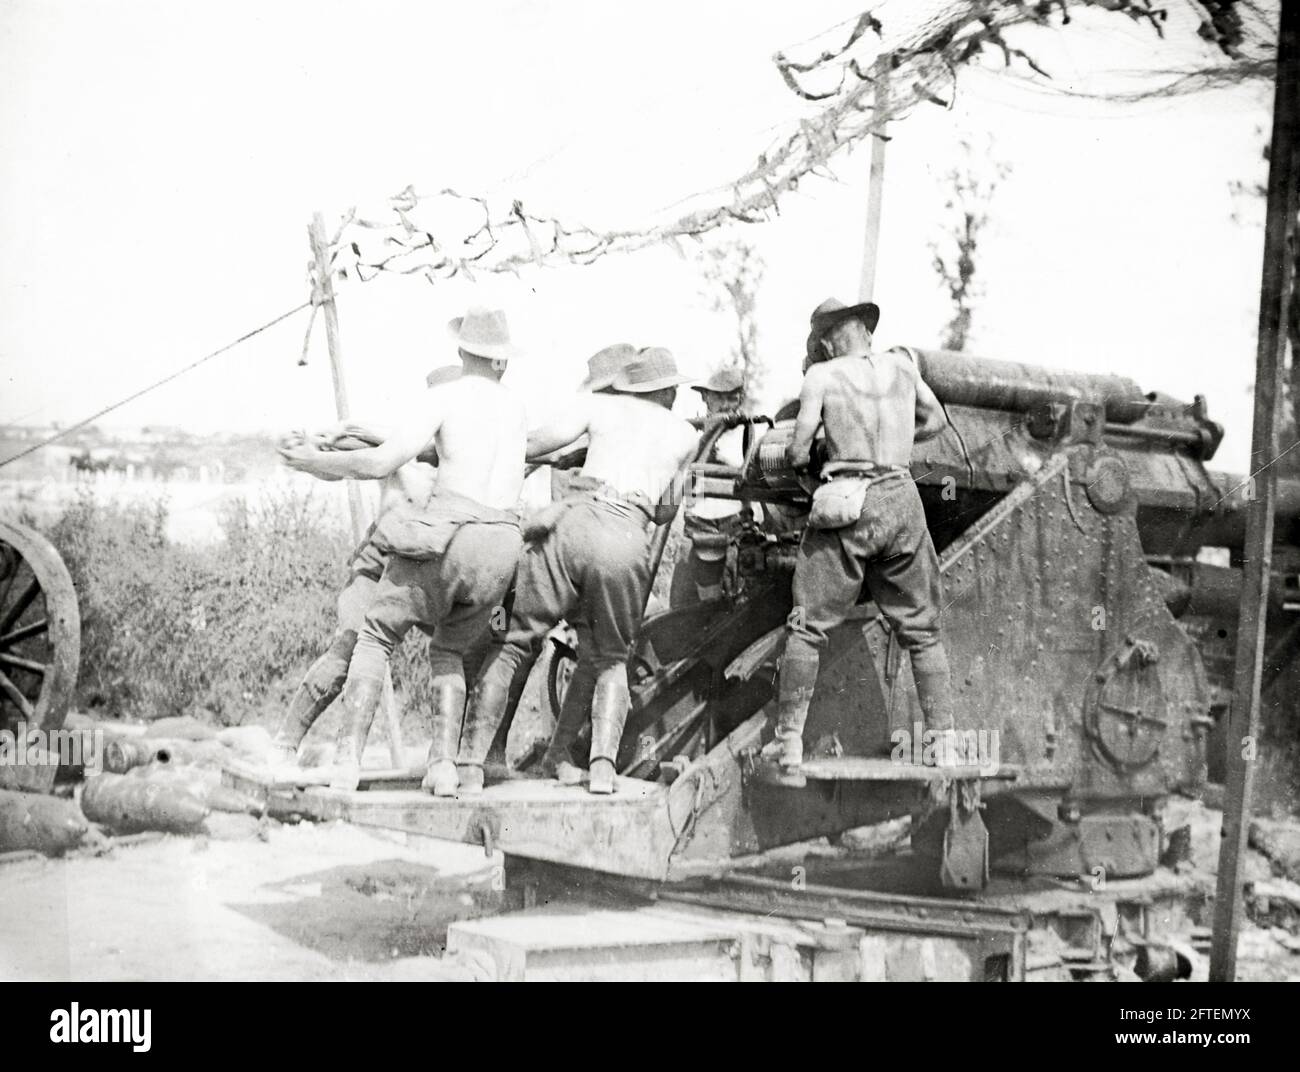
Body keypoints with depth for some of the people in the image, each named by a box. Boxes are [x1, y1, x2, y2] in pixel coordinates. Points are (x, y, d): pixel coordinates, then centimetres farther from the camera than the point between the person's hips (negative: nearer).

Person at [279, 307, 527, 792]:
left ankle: (348, 760, -2)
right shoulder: (516, 408, 20)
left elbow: (380, 464, -6)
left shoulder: (445, 397, 1)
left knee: (376, 638, 11)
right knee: (450, 652, 23)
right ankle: (443, 761, 4)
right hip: (501, 550, 5)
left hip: (444, 537, -5)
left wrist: (317, 462, 9)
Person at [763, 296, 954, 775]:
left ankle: (789, 739, 2)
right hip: (902, 502, 3)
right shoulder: (900, 364, 12)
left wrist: (799, 456, 19)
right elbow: (937, 422, 24)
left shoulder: (822, 375, 1)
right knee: (922, 631, 11)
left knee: (807, 627, 5)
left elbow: (797, 453, -2)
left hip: (846, 504, -3)